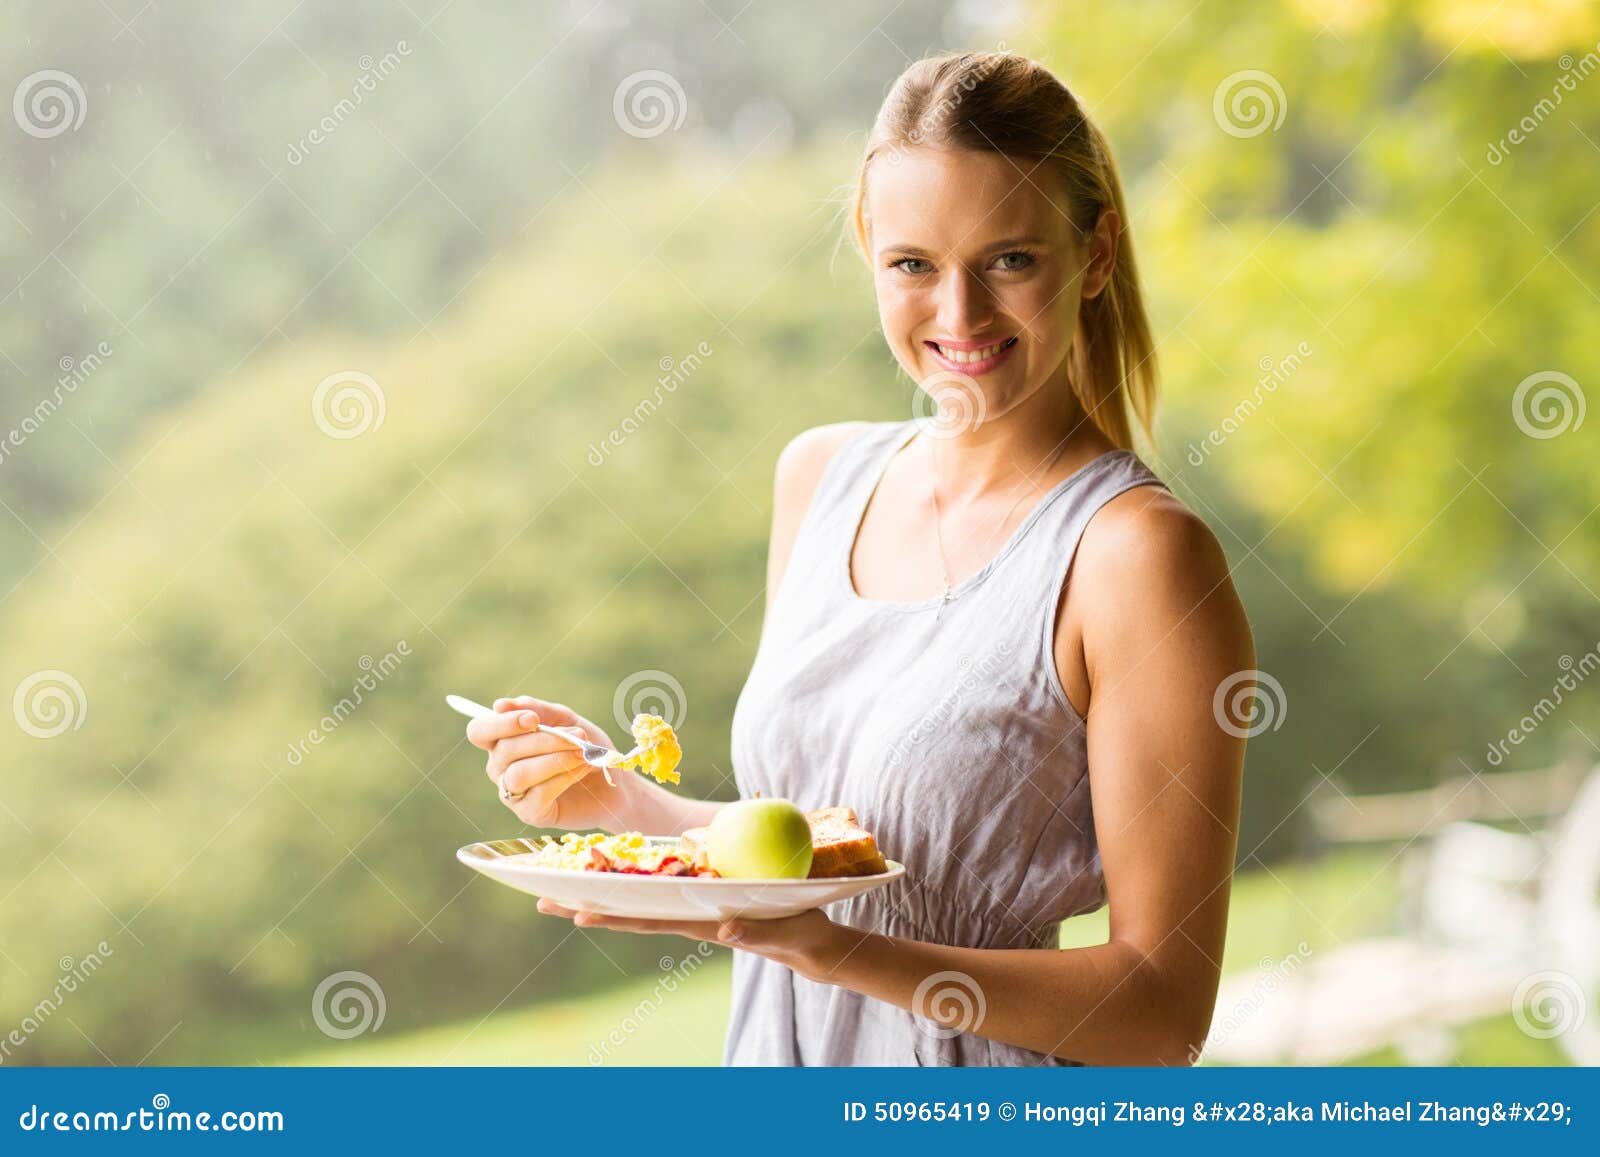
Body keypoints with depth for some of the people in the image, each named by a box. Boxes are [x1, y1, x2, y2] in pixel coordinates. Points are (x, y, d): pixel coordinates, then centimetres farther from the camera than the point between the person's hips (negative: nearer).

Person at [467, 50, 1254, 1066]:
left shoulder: (1135, 551, -18)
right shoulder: (821, 475, 1)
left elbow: (1165, 1013, -19)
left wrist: (825, 946, -27)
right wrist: (622, 800, -5)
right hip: (772, 1054, 5)